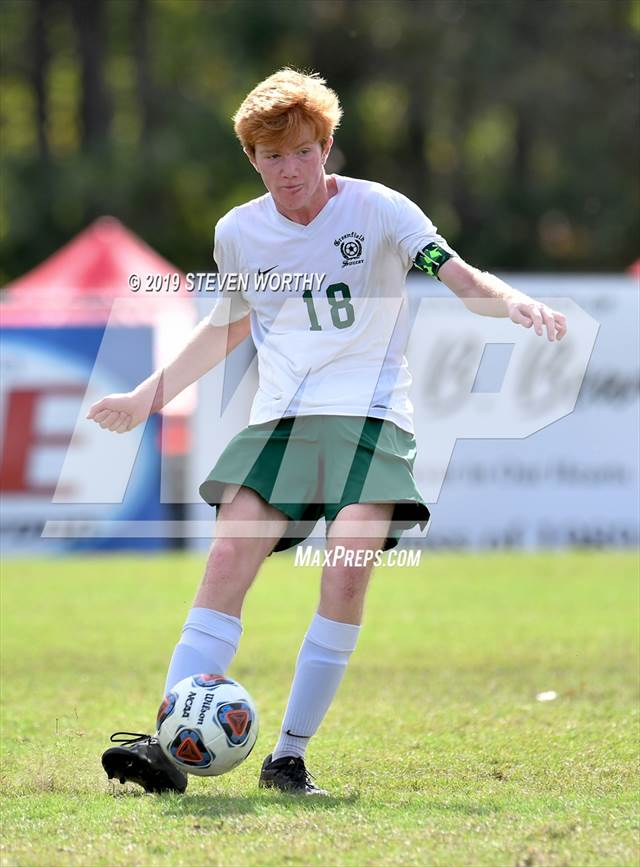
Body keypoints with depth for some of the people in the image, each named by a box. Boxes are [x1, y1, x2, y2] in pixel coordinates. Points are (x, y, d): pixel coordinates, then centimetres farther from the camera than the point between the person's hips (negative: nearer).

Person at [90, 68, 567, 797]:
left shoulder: (378, 210, -3)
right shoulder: (237, 232, 8)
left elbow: (461, 278, -12)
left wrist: (516, 304, -33)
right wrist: (148, 397, 23)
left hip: (370, 413, -3)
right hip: (279, 416, 3)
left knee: (348, 569, -20)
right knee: (229, 557, -15)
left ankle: (290, 757, -11)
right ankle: (169, 745, -17)